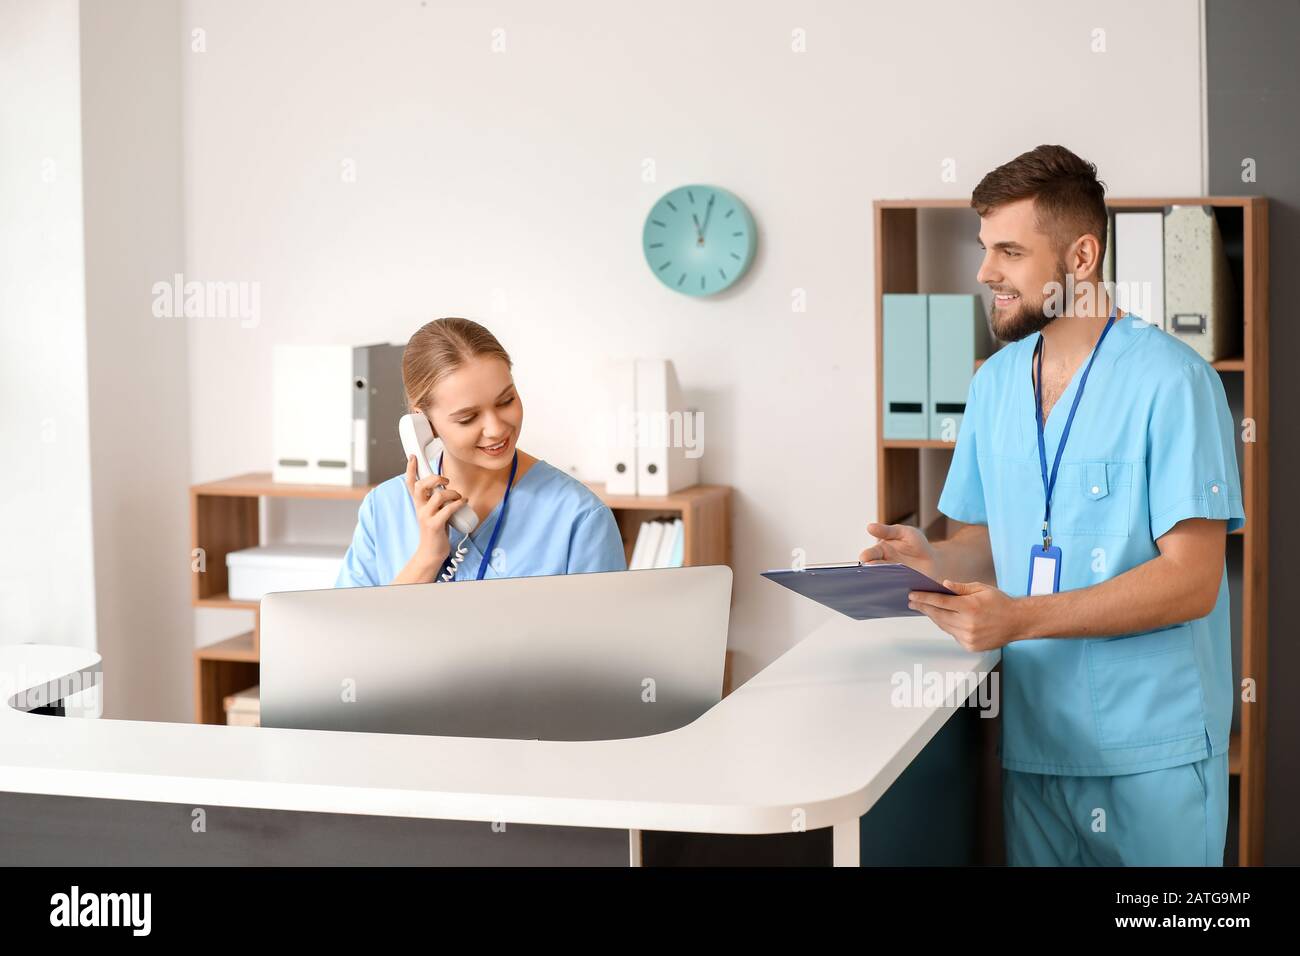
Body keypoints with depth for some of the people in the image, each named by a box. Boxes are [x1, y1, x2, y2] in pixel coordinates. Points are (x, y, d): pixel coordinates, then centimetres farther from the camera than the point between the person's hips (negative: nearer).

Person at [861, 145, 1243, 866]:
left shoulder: (1170, 382, -12)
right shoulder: (994, 384, 10)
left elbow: (1191, 580, -17)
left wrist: (1022, 618, -24)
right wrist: (932, 558, -7)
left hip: (1153, 750, -5)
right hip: (1033, 741, 6)